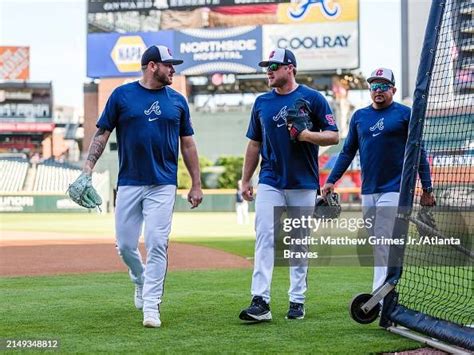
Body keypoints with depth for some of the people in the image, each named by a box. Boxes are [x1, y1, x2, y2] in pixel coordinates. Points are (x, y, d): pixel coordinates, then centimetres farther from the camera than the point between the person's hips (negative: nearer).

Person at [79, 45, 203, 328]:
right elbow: (103, 134, 4)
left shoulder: (177, 100, 9)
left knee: (157, 244, -7)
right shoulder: (122, 95, 3)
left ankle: (151, 306, -2)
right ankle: (141, 281, 34)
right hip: (128, 184, 0)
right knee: (125, 244, 4)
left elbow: (187, 144, 12)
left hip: (163, 185, 0)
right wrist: (88, 167, -9)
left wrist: (196, 184, 8)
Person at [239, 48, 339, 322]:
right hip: (270, 183, 2)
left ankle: (298, 300, 12)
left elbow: (334, 136, -3)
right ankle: (260, 301, -14)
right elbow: (254, 144, 16)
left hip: (303, 184, -2)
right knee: (265, 239, -9)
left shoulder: (312, 98, -2)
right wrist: (246, 180, 11)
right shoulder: (262, 102, 11)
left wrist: (306, 135, -21)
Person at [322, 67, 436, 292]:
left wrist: (427, 189, -3)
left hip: (394, 189, -5)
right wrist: (331, 180, 5)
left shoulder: (405, 114, 1)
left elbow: (419, 152, 1)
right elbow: (347, 152, 15)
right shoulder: (359, 116, 13)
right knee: (375, 245, 7)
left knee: (383, 243, -12)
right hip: (368, 191, 5)